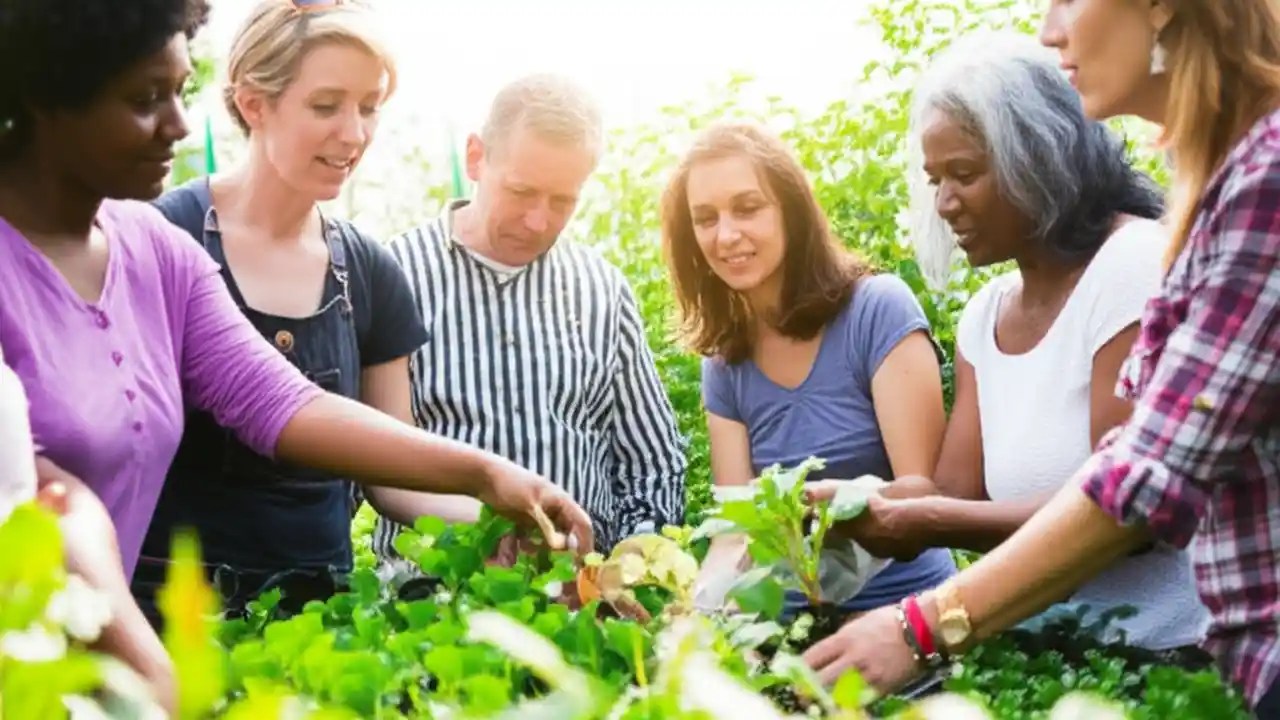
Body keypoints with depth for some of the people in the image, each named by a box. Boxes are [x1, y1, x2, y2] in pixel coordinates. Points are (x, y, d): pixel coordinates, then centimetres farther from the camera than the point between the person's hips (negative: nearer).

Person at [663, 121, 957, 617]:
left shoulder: (878, 309, -10)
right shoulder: (723, 365, 6)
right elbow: (736, 529, 1)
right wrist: (696, 597, -20)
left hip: (905, 612, -4)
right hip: (797, 623, 4)